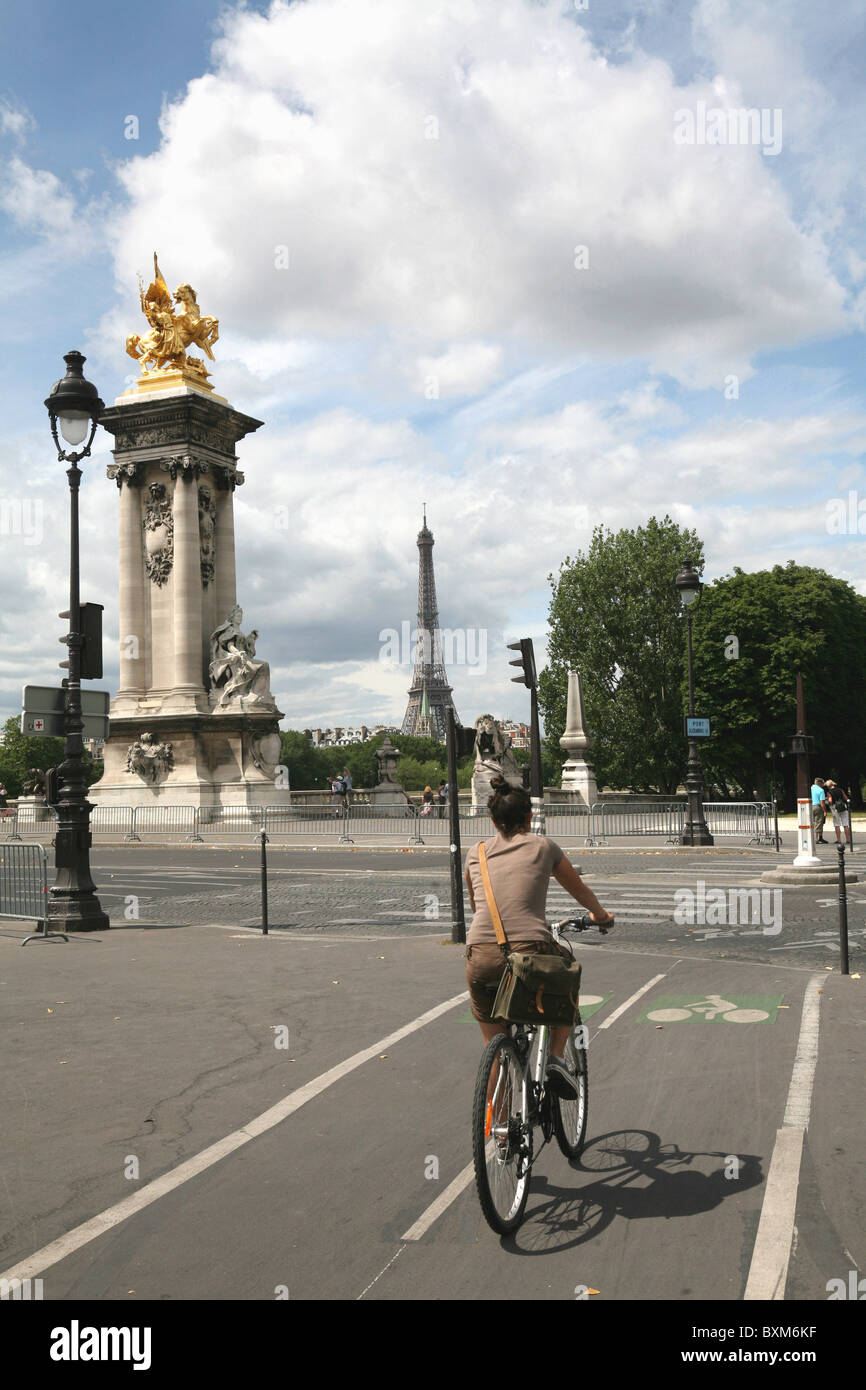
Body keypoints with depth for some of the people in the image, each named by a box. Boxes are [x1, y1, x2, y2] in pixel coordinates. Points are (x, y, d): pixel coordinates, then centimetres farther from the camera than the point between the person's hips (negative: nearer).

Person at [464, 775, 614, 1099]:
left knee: (494, 1048, 20)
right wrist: (601, 915, 50)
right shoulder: (543, 846, 13)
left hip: (480, 957, 2)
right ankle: (556, 1057, 17)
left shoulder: (476, 853, 18)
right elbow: (579, 891, 29)